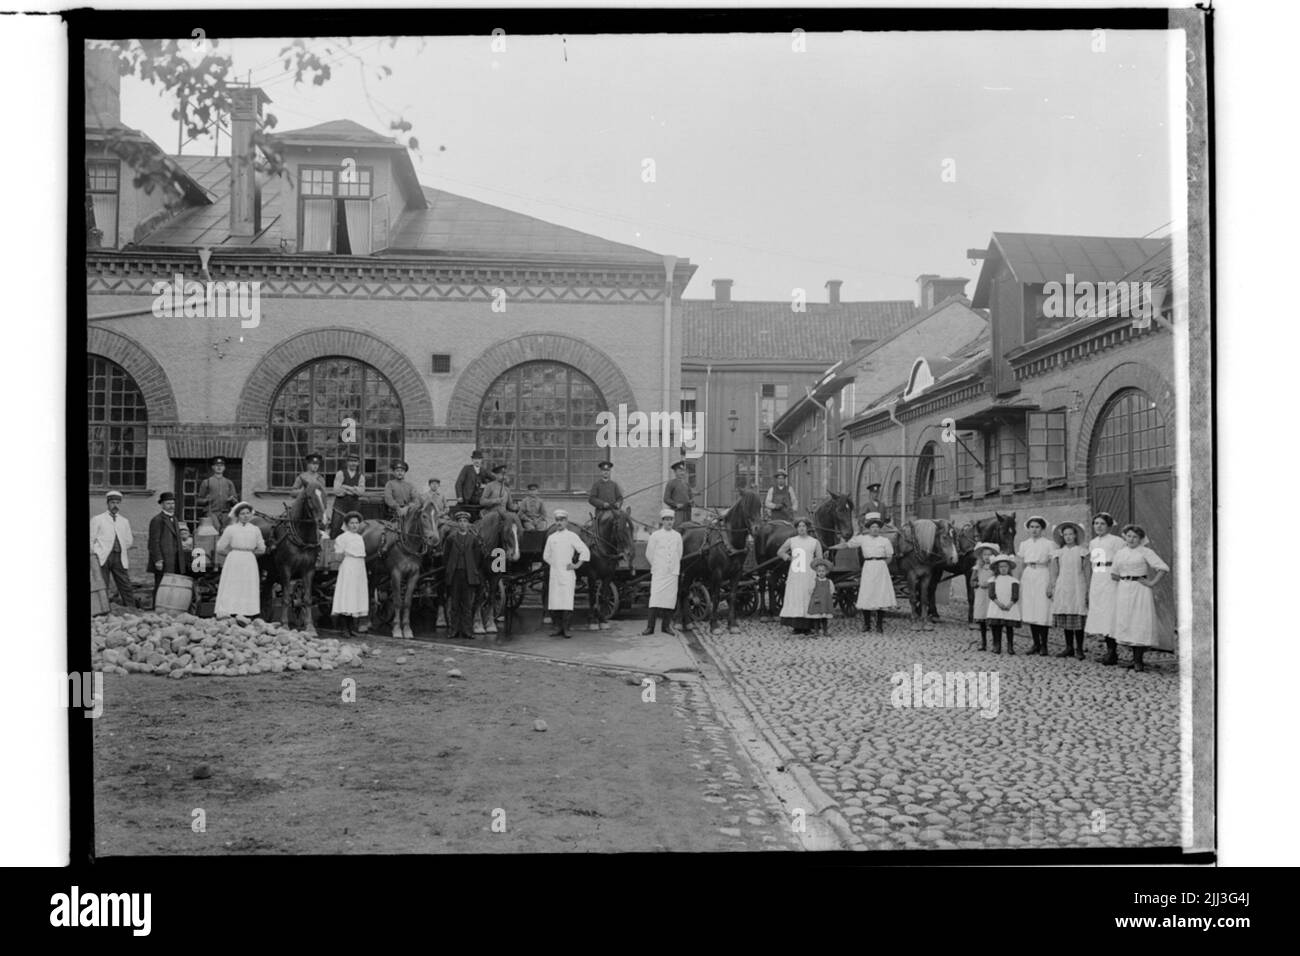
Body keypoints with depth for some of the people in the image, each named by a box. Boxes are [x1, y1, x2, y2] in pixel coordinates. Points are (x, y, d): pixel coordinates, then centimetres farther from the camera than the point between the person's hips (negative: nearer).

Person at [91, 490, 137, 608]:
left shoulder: (124, 521, 19)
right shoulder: (97, 520, 8)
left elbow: (128, 542, 22)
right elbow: (91, 540, 7)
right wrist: (95, 553, 0)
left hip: (119, 558, 3)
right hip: (102, 558, -3)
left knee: (125, 585, -2)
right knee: (101, 586, -6)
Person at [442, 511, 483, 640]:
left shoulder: (474, 539, 6)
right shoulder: (450, 538, 4)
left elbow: (478, 557, 9)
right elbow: (445, 556, 7)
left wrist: (475, 570, 4)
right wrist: (446, 571, 2)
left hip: (469, 575, 0)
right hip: (454, 575, 0)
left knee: (468, 604, 0)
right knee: (453, 604, 3)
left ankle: (467, 631, 3)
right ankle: (453, 630, 9)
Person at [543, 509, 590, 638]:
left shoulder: (572, 536, 0)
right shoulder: (551, 538, 11)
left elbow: (585, 551, -2)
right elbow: (546, 556, 21)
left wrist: (577, 565, -3)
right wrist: (553, 564, 11)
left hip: (567, 573, -4)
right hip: (554, 573, 4)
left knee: (566, 602, -9)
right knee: (554, 602, 1)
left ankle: (565, 628, -5)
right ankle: (557, 627, 9)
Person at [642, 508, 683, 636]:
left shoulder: (677, 536, 7)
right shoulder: (655, 535, -1)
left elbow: (679, 554, 12)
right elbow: (649, 554, 3)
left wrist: (675, 567, 8)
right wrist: (656, 566, 7)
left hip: (673, 572, 3)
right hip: (658, 572, -3)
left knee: (670, 597, 3)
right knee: (655, 596, -10)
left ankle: (666, 625, 12)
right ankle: (650, 626, -10)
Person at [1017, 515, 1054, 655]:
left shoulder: (1048, 544, 2)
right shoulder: (1024, 544, 12)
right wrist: (1018, 581, 7)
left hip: (1042, 576, -4)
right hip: (1027, 577, 4)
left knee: (1042, 611, -7)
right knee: (1030, 611, 2)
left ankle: (1044, 645, 1)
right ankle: (1036, 644, 11)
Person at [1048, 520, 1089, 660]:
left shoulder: (1082, 552, 4)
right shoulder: (1058, 552, 10)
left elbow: (1086, 573, 3)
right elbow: (1054, 574, 12)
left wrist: (1088, 591, -1)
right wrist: (1051, 587, 7)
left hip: (1077, 587, -3)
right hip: (1062, 587, 3)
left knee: (1078, 618, -6)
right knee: (1065, 617, 2)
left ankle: (1079, 649, 1)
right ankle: (1069, 647, 11)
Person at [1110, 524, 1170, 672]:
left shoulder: (1145, 552, -1)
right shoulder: (1120, 553, 13)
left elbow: (1163, 568, -8)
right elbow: (1113, 574, 23)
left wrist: (1152, 583, -10)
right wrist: (1123, 580, 9)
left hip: (1140, 591, -5)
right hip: (1124, 591, 5)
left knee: (1140, 624, -8)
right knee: (1126, 623, 2)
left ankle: (1138, 661, -7)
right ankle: (1135, 657, 11)